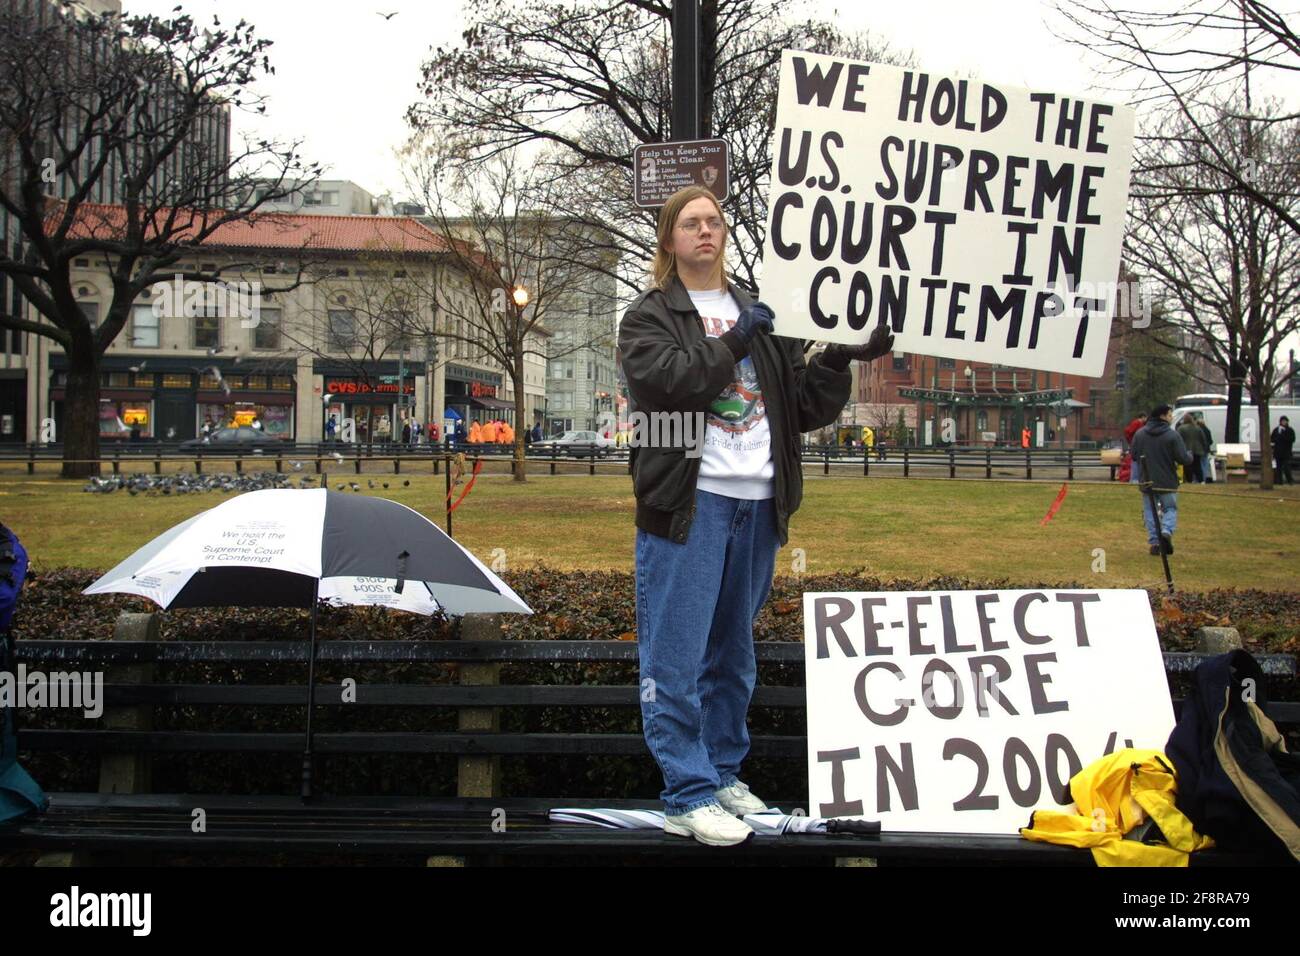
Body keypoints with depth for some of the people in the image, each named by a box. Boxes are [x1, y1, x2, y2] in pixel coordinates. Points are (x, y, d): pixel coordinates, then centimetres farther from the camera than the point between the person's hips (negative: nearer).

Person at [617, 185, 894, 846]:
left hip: (757, 503, 6)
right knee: (677, 656, -6)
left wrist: (841, 361, 0)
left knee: (734, 653, 14)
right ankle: (687, 798, -3)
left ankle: (722, 772, 26)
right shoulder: (649, 315, 4)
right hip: (690, 501, -5)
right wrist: (732, 345, -14)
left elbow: (803, 408, 15)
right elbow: (661, 382, -16)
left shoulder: (757, 314, 19)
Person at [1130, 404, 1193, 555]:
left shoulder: (1140, 434, 0)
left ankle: (1154, 542, 6)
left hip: (1146, 481, 3)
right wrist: (1190, 455, 10)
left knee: (1150, 511, 11)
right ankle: (1167, 531, -14)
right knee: (1170, 508, 11)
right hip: (1167, 481, -3)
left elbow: (1134, 456, 6)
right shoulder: (1172, 435, -13)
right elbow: (1184, 459, -13)